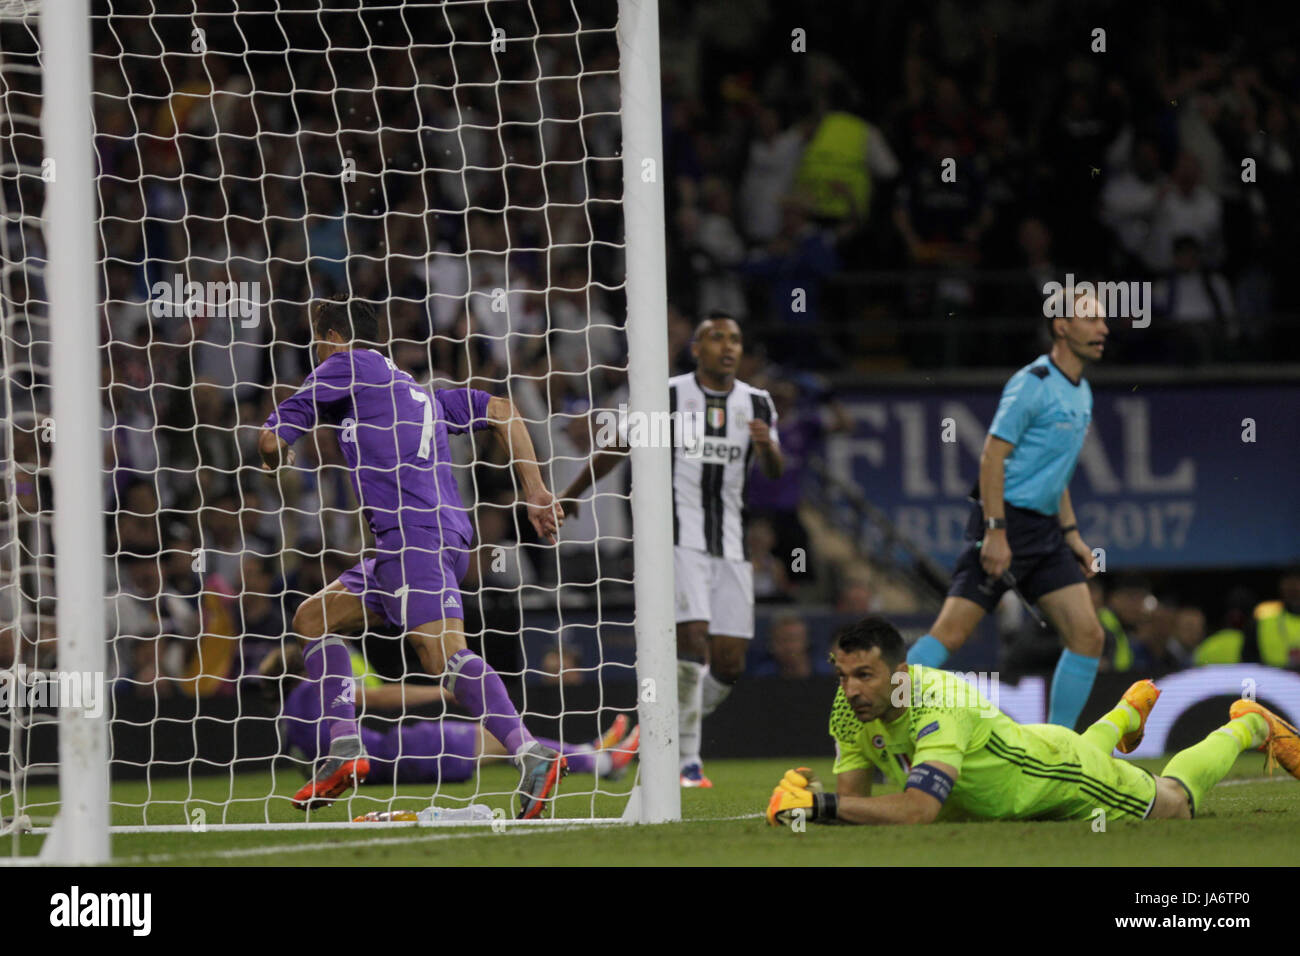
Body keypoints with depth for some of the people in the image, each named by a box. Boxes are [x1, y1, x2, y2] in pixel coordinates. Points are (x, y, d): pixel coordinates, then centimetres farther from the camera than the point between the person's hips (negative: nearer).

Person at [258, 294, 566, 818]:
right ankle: (345, 750, 8)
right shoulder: (418, 392, 28)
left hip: (413, 532, -9)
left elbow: (272, 441, 5)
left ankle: (533, 757, -36)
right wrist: (534, 490, 21)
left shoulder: (348, 365, 6)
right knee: (313, 618, 17)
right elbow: (501, 410, 26)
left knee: (443, 650, -22)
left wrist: (274, 455, 29)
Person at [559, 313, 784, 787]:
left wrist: (767, 446, -22)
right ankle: (686, 761, -12)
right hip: (679, 538, -4)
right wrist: (571, 495, 15)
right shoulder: (668, 396, 0)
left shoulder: (757, 403, 10)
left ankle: (668, 733, 23)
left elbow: (774, 472, 1)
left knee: (730, 663, 0)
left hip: (730, 546, 4)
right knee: (693, 640, -19)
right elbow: (617, 449, 10)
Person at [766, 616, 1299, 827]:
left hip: (1064, 777, -6)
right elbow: (854, 796, -20)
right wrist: (808, 799, -42)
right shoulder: (851, 707, -25)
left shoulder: (938, 710, -46)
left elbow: (917, 810, -57)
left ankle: (1250, 726, 46)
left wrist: (823, 805, -61)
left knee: (1176, 805, 21)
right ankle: (1127, 713, 68)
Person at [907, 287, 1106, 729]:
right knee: (952, 631, -13)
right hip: (1006, 522, -8)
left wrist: (1071, 533, 21)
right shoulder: (1032, 384, -11)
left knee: (1087, 635, -1)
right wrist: (995, 532, -21)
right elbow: (992, 457, -15)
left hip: (1045, 530, 8)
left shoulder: (1081, 393, 16)